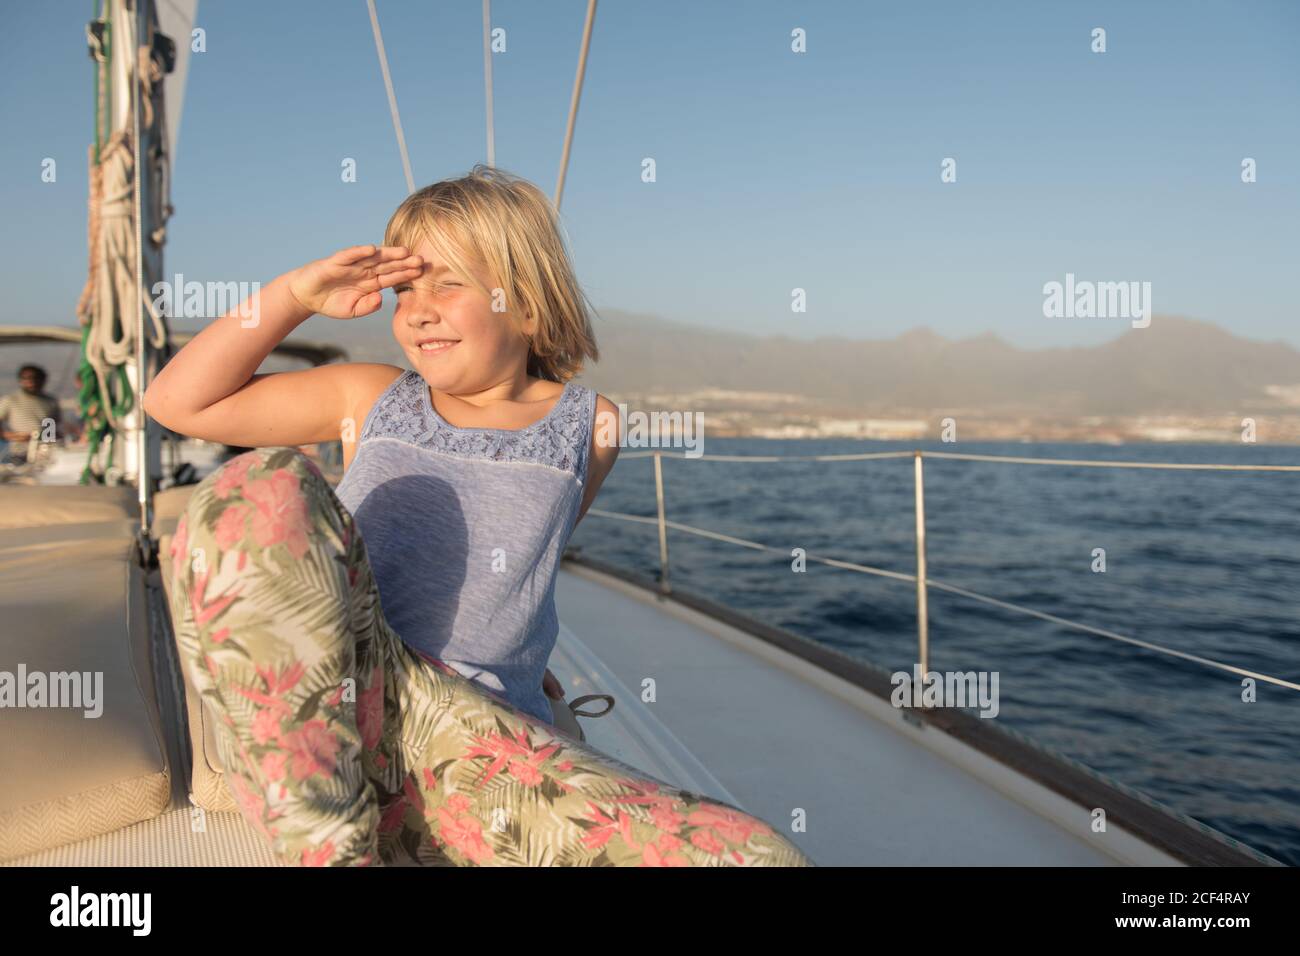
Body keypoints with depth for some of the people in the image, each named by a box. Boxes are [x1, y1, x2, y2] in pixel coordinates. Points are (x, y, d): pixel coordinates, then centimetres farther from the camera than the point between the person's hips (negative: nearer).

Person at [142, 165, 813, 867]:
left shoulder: (586, 427, 13)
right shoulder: (370, 399, 16)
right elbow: (178, 401, 16)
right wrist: (297, 293, 9)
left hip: (480, 750, 0)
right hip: (298, 723, 1)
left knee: (759, 857, -20)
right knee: (266, 482, -27)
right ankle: (325, 847, -24)